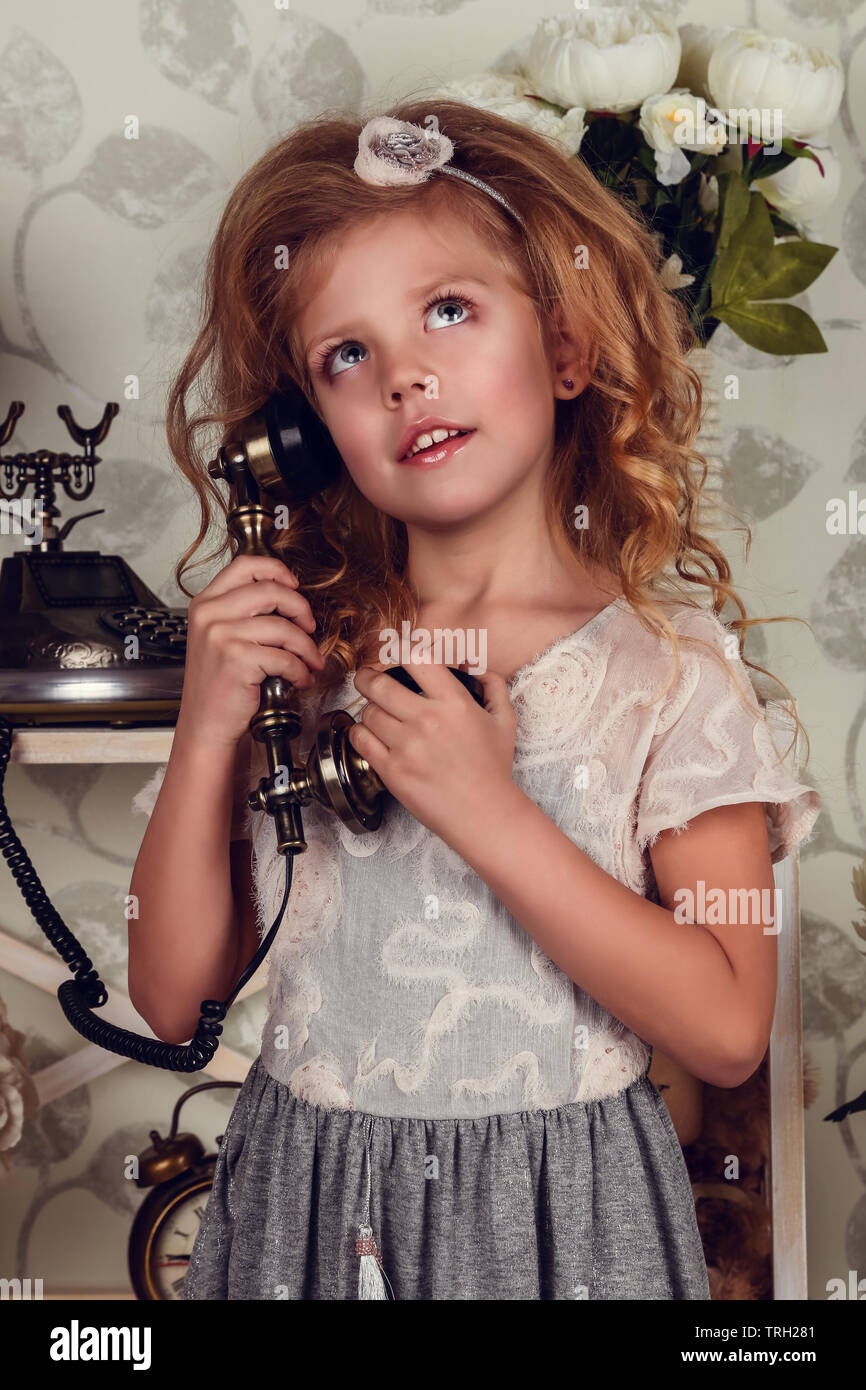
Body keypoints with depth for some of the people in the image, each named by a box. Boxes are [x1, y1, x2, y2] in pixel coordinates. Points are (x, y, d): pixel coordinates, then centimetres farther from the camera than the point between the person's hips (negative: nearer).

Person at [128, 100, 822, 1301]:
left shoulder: (670, 661, -9)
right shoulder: (293, 649, -2)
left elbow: (728, 1032, -16)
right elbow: (174, 1000, -2)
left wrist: (490, 813, -22)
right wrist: (207, 735, -14)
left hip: (559, 1217, -2)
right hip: (305, 1203, 3)